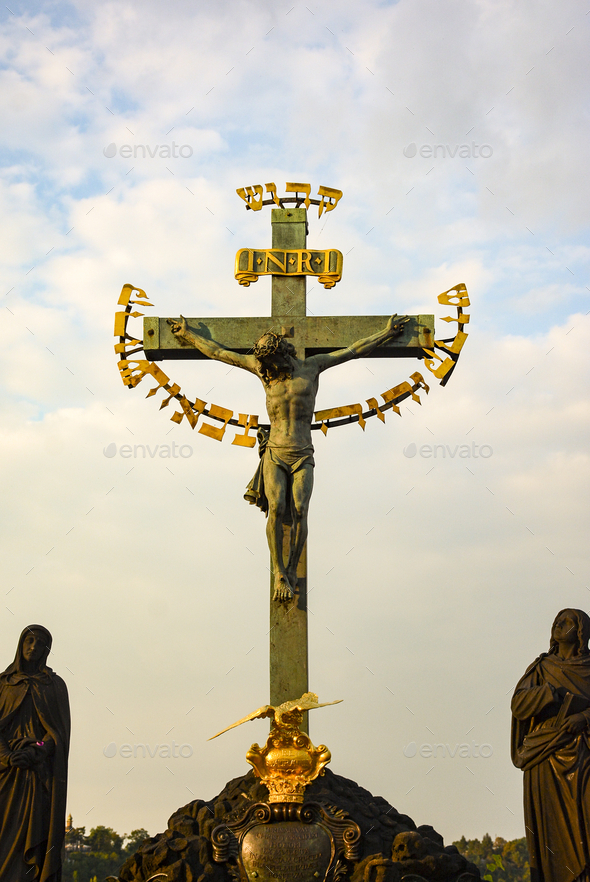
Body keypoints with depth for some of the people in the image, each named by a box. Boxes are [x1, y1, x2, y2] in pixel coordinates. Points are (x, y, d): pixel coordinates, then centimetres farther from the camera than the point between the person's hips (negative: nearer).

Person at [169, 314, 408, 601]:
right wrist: (188, 335, 22)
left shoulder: (311, 366, 7)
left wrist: (386, 332, 14)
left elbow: (353, 350, 12)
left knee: (299, 511, -19)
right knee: (276, 508, -21)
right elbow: (219, 352, 17)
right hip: (275, 454, 0)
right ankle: (279, 574, -11)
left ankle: (292, 570, -3)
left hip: (302, 457, 0)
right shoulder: (262, 368, 10)